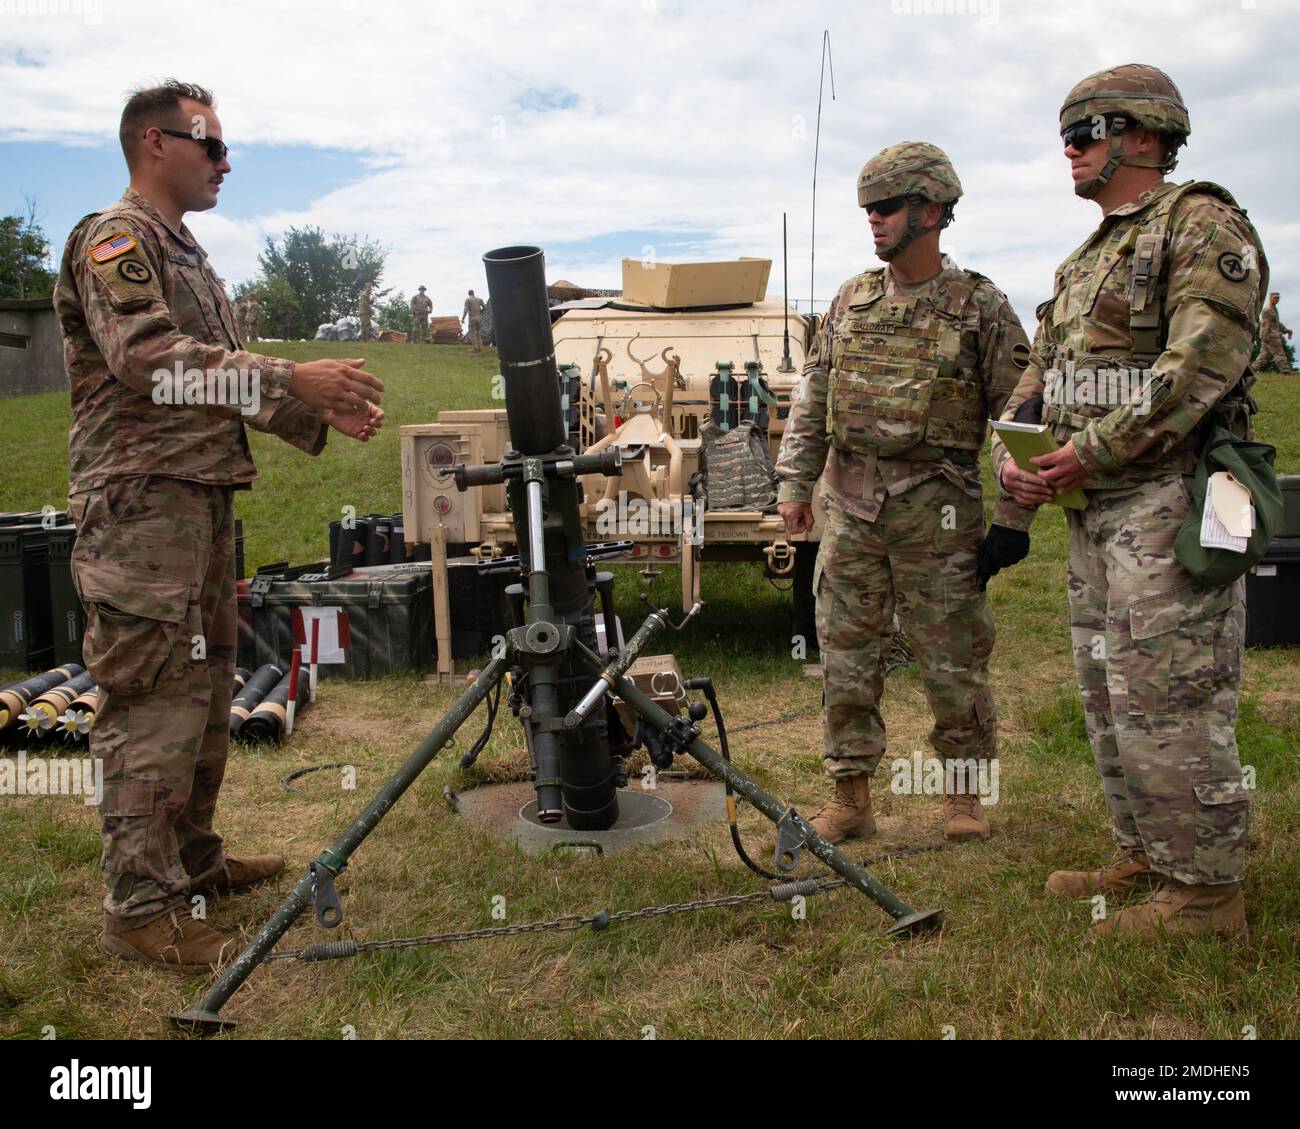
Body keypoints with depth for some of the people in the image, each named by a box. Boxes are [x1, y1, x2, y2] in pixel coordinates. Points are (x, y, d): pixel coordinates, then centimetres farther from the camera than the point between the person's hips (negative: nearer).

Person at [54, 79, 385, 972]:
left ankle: (192, 857, 25)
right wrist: (291, 376, -26)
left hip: (206, 497, 9)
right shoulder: (114, 239, -6)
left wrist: (319, 413, 11)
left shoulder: (189, 257, 22)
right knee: (153, 703, -8)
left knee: (204, 694, 14)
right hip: (142, 503, -9)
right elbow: (147, 358, -21)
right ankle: (142, 907, -2)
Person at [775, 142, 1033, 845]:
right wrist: (794, 482, 6)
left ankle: (963, 792, 23)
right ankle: (851, 797, 18)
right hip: (848, 505, 4)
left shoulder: (980, 307, -2)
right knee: (846, 656, 7)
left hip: (936, 510, -4)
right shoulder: (851, 301, 10)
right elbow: (811, 398, 13)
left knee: (952, 661, 4)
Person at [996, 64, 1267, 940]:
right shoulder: (1083, 263, 22)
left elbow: (1203, 363, -19)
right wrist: (1016, 454, 3)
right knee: (1109, 692, 14)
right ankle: (1146, 859, 26)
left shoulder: (1202, 226, -6)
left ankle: (1206, 892, 2)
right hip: (1095, 511, 10)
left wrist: (1094, 448, -20)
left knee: (1169, 698, -8)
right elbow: (1040, 374, 21)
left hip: (1169, 499, -9)